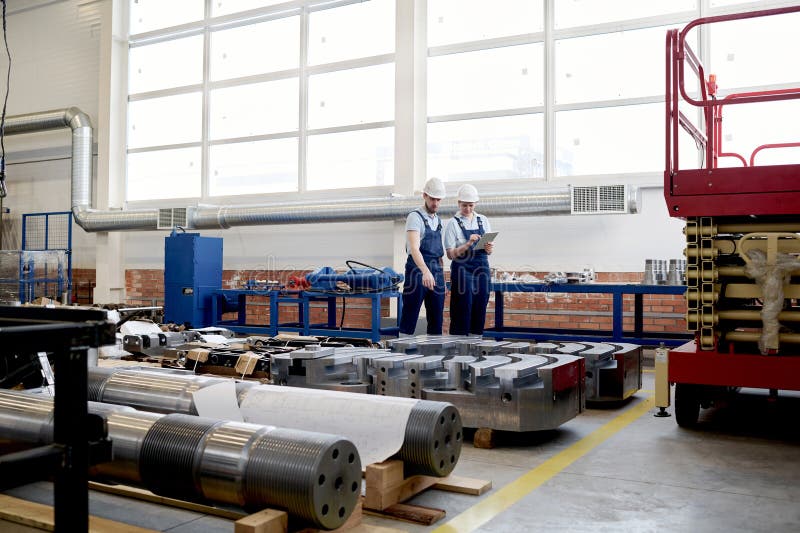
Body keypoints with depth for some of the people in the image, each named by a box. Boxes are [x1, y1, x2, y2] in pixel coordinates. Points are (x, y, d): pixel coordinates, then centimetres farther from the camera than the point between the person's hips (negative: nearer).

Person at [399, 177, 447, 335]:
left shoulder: (438, 220, 16)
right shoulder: (415, 217, -8)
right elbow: (414, 248, -22)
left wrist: (441, 275, 13)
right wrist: (425, 271, -37)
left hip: (436, 274, 7)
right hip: (418, 271, -7)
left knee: (437, 320, 7)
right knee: (409, 319, -5)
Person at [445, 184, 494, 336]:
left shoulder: (483, 221, 12)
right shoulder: (453, 223, 0)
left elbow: (488, 252, 16)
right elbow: (451, 254, -6)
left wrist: (489, 248, -7)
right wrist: (468, 244, -19)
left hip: (482, 269, 4)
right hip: (463, 270, -4)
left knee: (480, 311, 4)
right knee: (462, 312, -6)